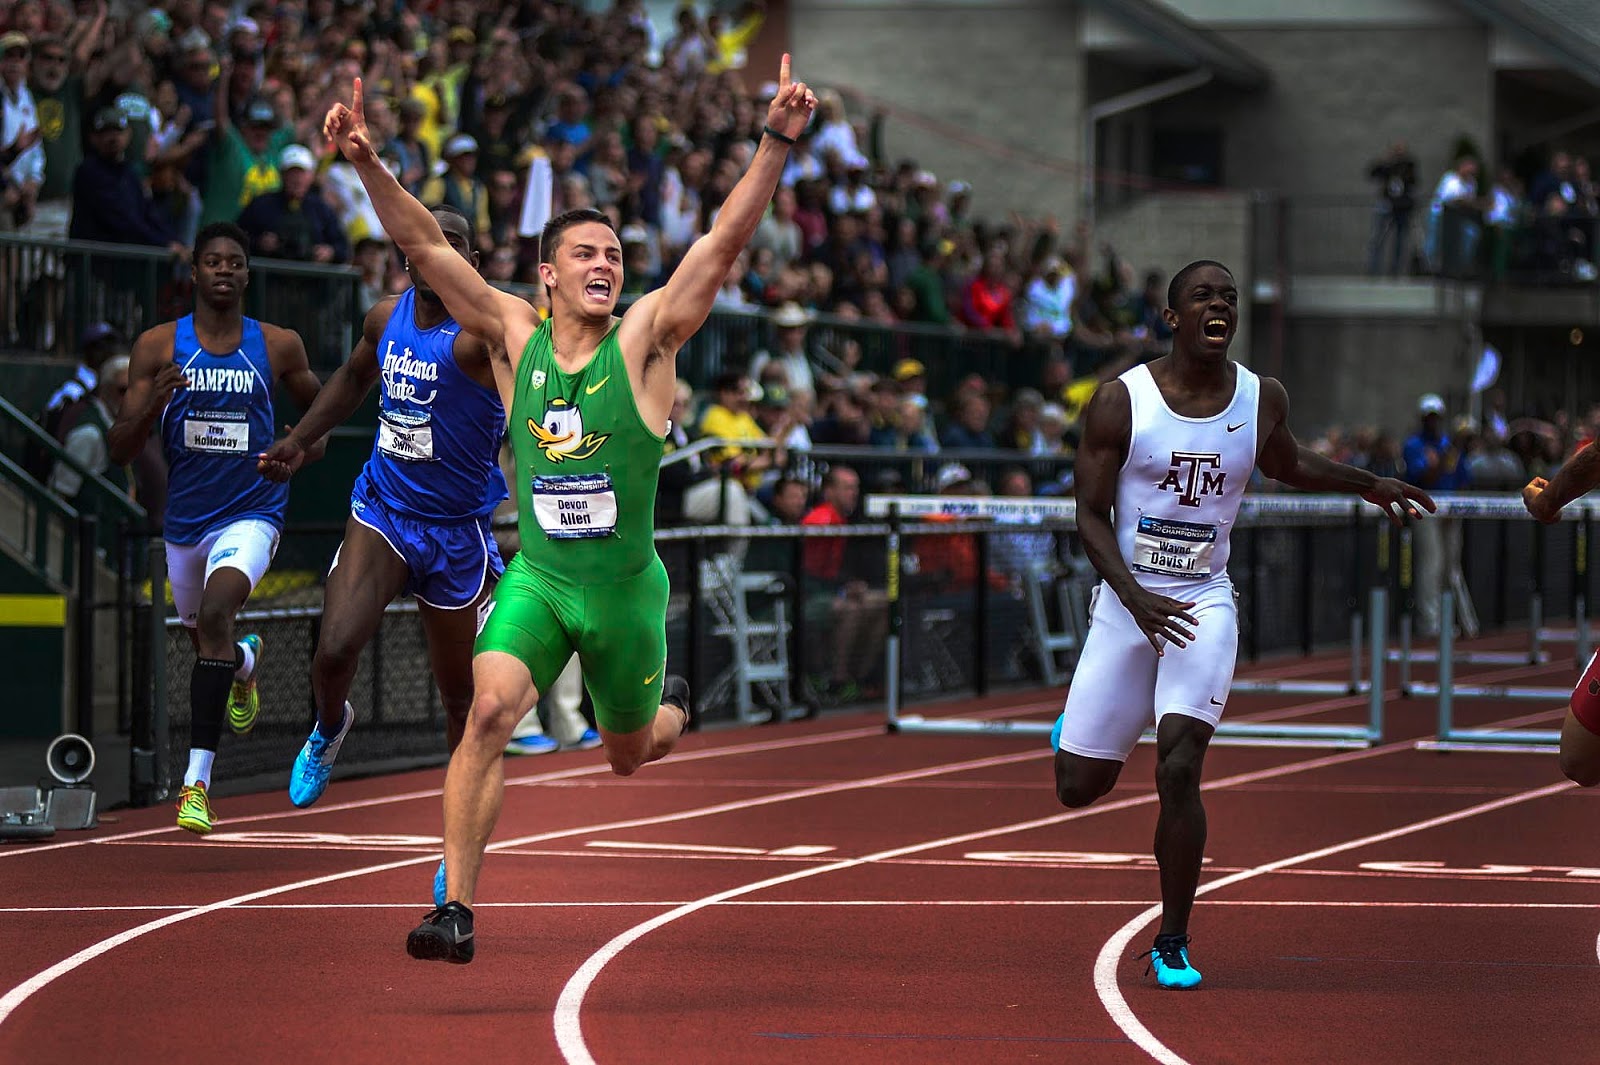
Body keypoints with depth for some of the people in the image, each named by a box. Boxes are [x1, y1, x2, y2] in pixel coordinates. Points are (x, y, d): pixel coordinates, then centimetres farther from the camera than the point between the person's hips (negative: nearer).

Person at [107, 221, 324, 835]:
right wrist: (151, 406, -25)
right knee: (202, 637, 22)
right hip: (185, 517, 3)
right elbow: (120, 452, -6)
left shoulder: (279, 346, -3)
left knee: (216, 612, -28)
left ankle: (198, 780, -29)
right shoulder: (158, 346, -4)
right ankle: (246, 662, 63)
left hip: (252, 513, -3)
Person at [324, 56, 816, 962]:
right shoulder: (516, 335, -1)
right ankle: (457, 910, -21)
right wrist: (369, 166, -19)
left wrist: (777, 144, -28)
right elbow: (427, 246, -6)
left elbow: (728, 240, -17)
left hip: (627, 588, 0)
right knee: (490, 713, -23)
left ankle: (673, 706, 56)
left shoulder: (646, 337, -7)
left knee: (629, 757, 18)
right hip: (536, 576, 0)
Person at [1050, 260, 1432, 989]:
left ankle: (1173, 944, -3)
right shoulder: (1121, 400, -9)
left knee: (1178, 771, -17)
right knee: (1080, 787, 4)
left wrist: (1368, 485, 10)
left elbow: (1286, 465, 22)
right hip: (1126, 601, 0)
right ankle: (1077, 727, 44)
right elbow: (1091, 513, -8)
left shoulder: (1263, 400, 0)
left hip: (1205, 606, 0)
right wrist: (1135, 597, -21)